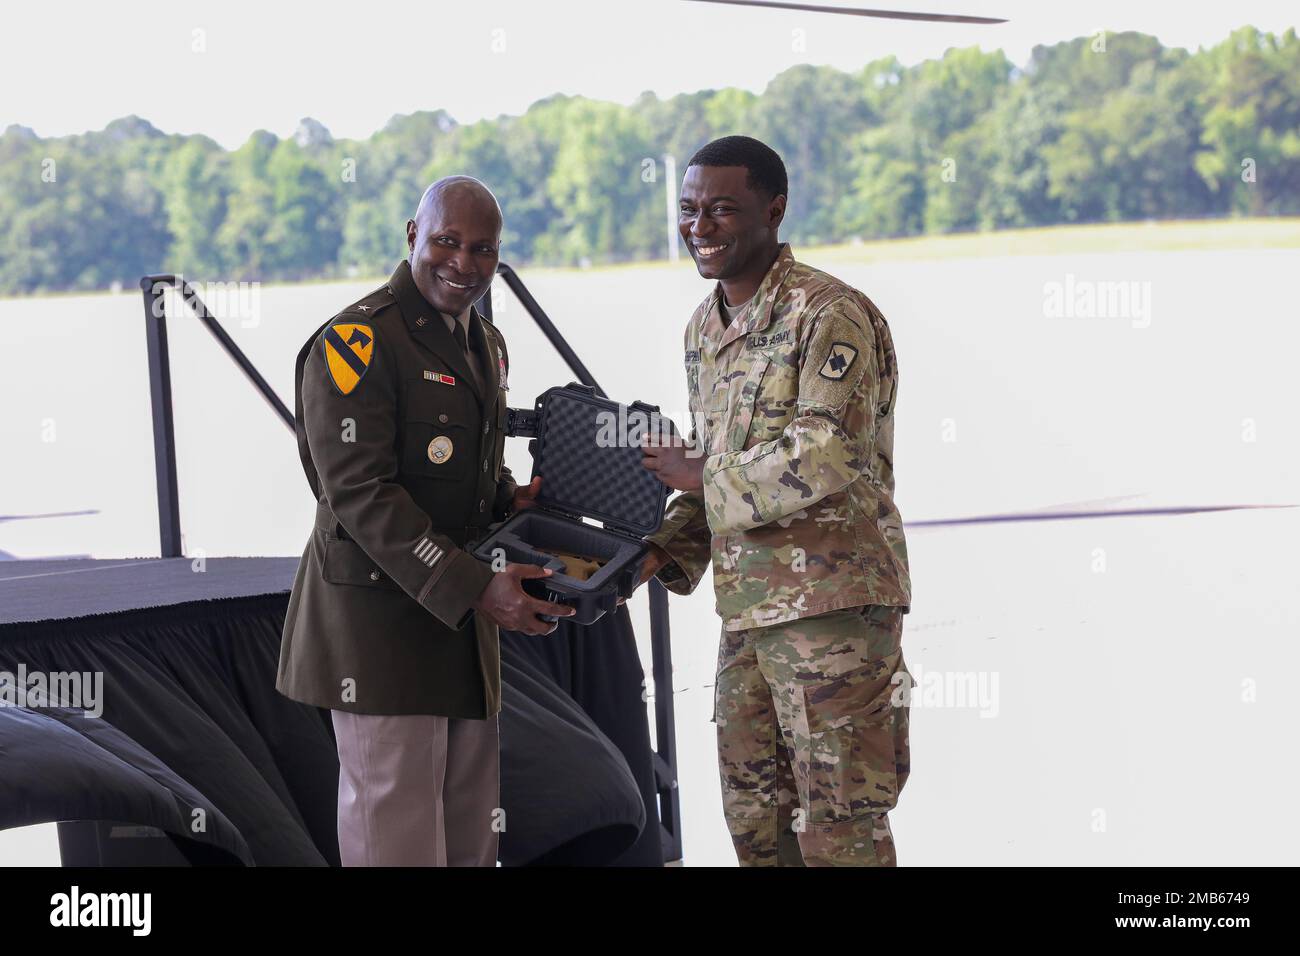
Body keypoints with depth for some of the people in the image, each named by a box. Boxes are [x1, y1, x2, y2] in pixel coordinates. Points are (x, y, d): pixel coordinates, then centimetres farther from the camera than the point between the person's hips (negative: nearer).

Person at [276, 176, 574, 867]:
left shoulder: (486, 347, 16)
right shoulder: (357, 342, -13)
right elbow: (359, 494, -20)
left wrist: (509, 500, 5)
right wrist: (475, 588, -24)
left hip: (462, 617, 9)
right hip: (380, 622, -9)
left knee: (471, 835, 10)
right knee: (396, 836, -7)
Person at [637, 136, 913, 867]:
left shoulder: (829, 315, -13)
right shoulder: (704, 329, 15)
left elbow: (829, 454, -22)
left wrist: (702, 474, -12)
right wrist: (663, 553, 8)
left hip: (834, 601, -9)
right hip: (747, 607, 9)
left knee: (838, 823, -5)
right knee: (756, 819, 13)